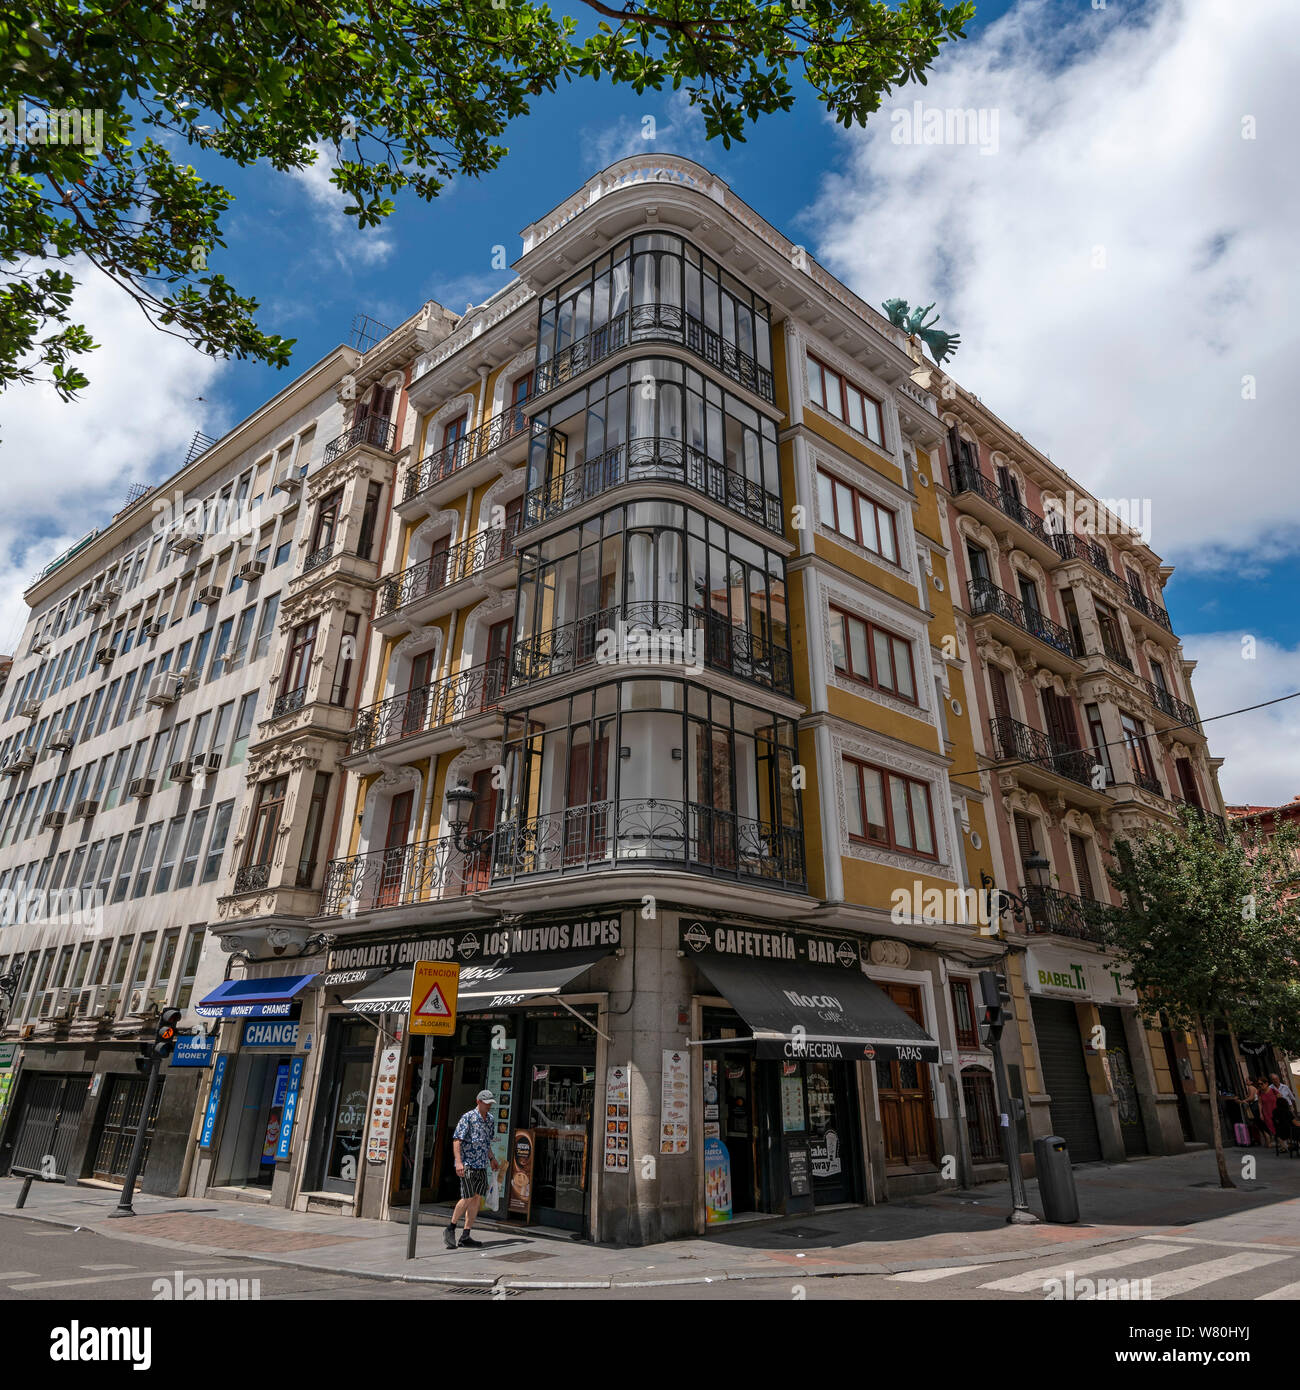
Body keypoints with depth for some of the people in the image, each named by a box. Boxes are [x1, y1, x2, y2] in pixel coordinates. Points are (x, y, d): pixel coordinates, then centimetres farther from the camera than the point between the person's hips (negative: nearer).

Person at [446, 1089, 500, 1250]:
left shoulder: (489, 1119, 12)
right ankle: (450, 1229, 7)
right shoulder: (468, 1117, -10)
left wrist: (492, 1158, 24)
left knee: (476, 1198, 5)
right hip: (467, 1163, -7)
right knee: (468, 1198, -10)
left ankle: (466, 1236, 11)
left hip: (482, 1165, 7)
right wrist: (458, 1162, -23)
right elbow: (456, 1140, -15)